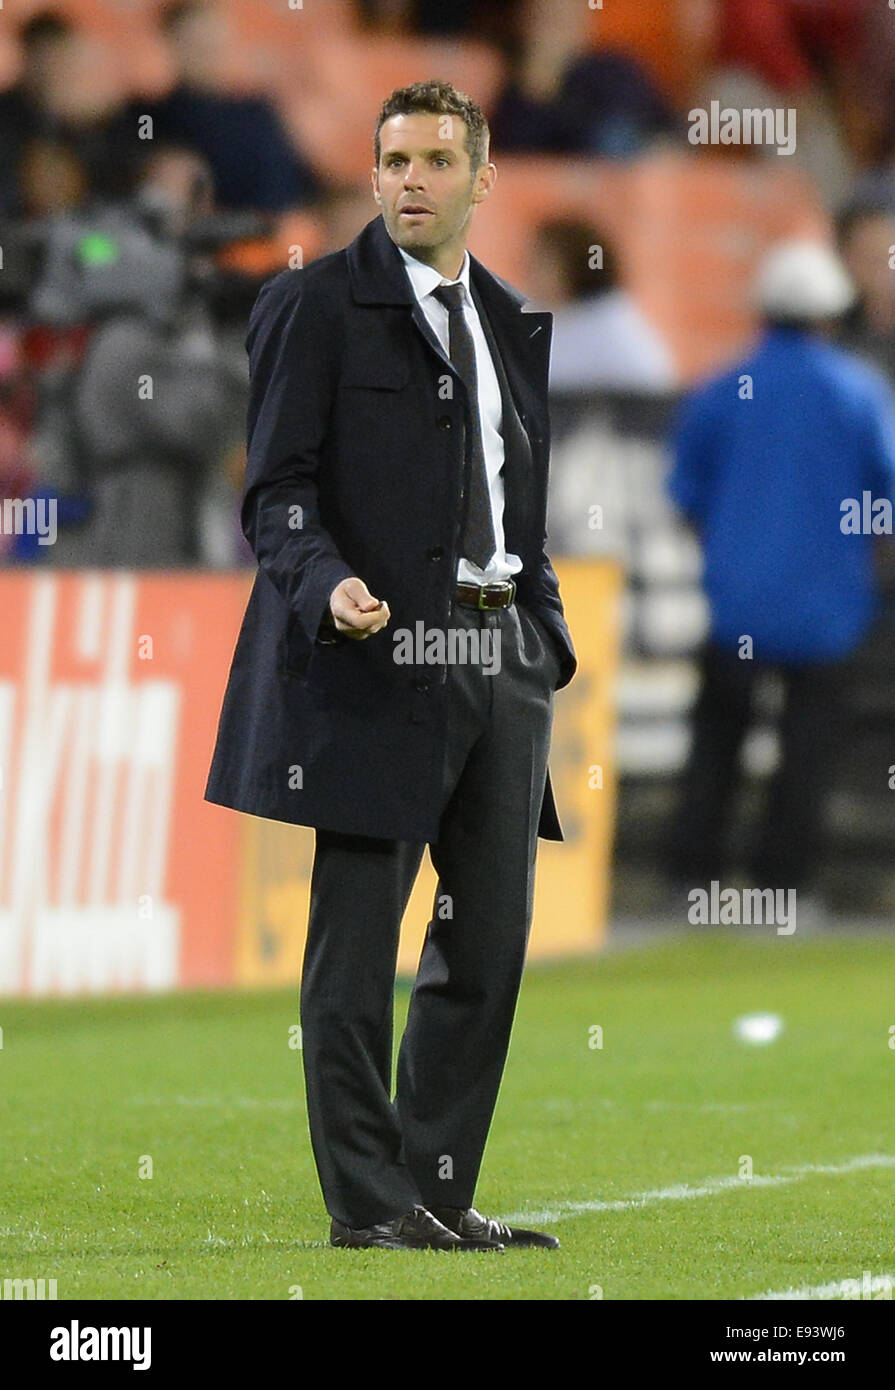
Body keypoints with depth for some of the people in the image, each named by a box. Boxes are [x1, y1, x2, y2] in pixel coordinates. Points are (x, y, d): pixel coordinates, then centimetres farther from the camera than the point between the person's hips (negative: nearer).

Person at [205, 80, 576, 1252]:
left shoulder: (511, 323, 17)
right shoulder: (318, 306, -1)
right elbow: (277, 492, -6)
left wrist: (551, 643, 15)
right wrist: (328, 586, -23)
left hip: (499, 660, 6)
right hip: (379, 659, -6)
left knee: (492, 939, 5)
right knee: (356, 944, -4)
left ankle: (440, 1194, 13)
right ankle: (368, 1206, 0)